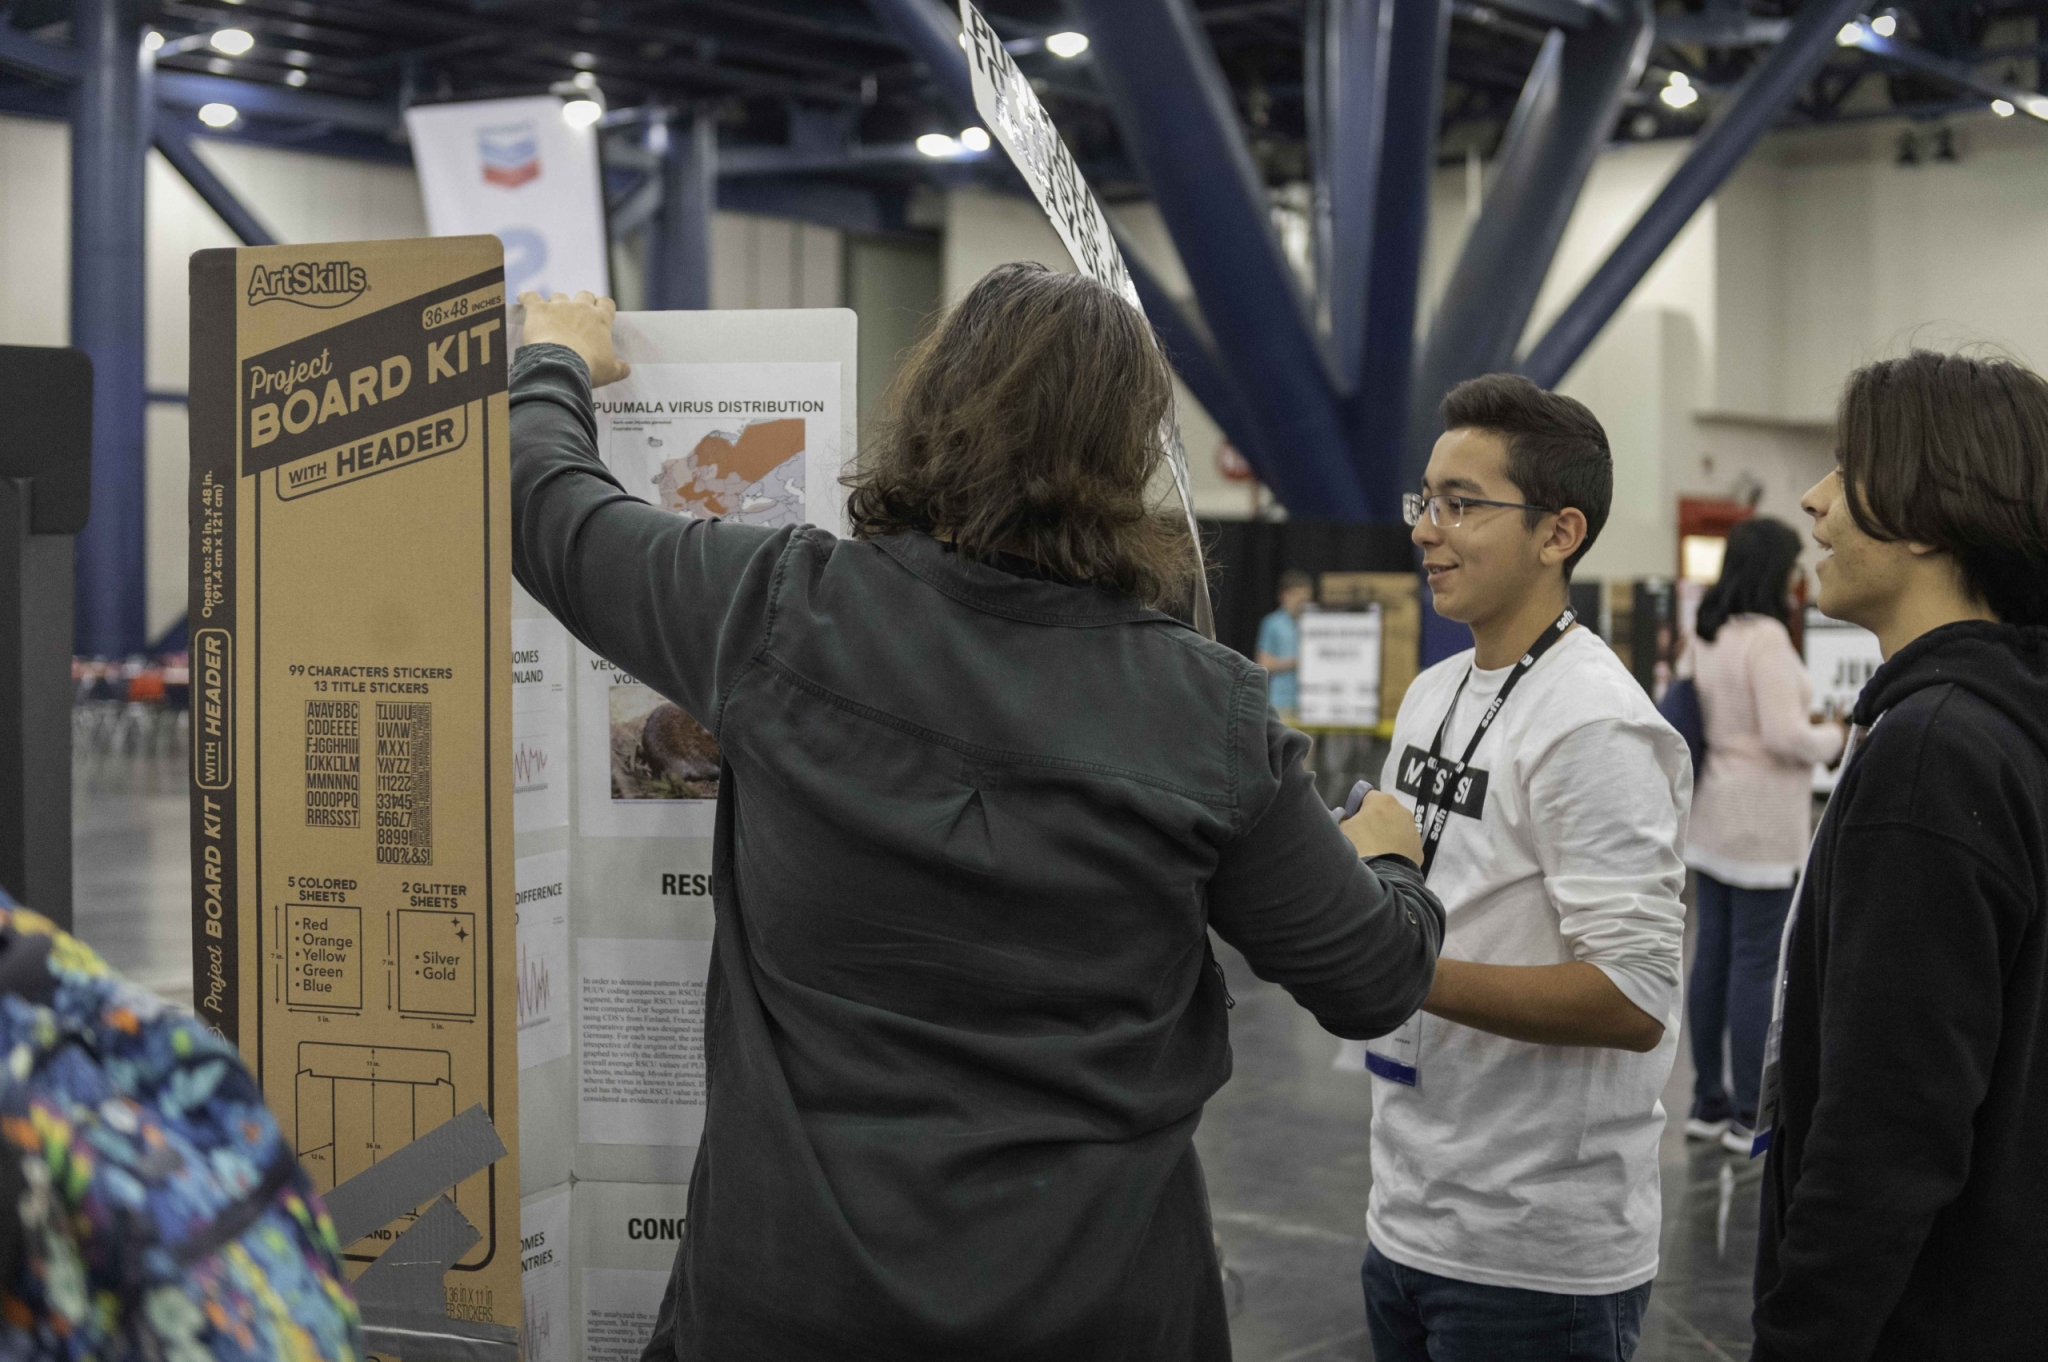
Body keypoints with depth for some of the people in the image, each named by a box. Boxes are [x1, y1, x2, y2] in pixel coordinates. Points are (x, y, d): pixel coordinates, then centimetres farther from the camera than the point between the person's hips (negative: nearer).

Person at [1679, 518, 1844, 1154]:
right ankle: (1751, 1118, 5)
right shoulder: (1765, 636, -18)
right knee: (1757, 964, -1)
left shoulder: (1705, 633, 8)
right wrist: (1833, 738, -3)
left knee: (1712, 955, 12)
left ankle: (1708, 1103, 20)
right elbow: (1786, 737, -21)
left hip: (1710, 815, 9)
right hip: (1760, 821, -9)